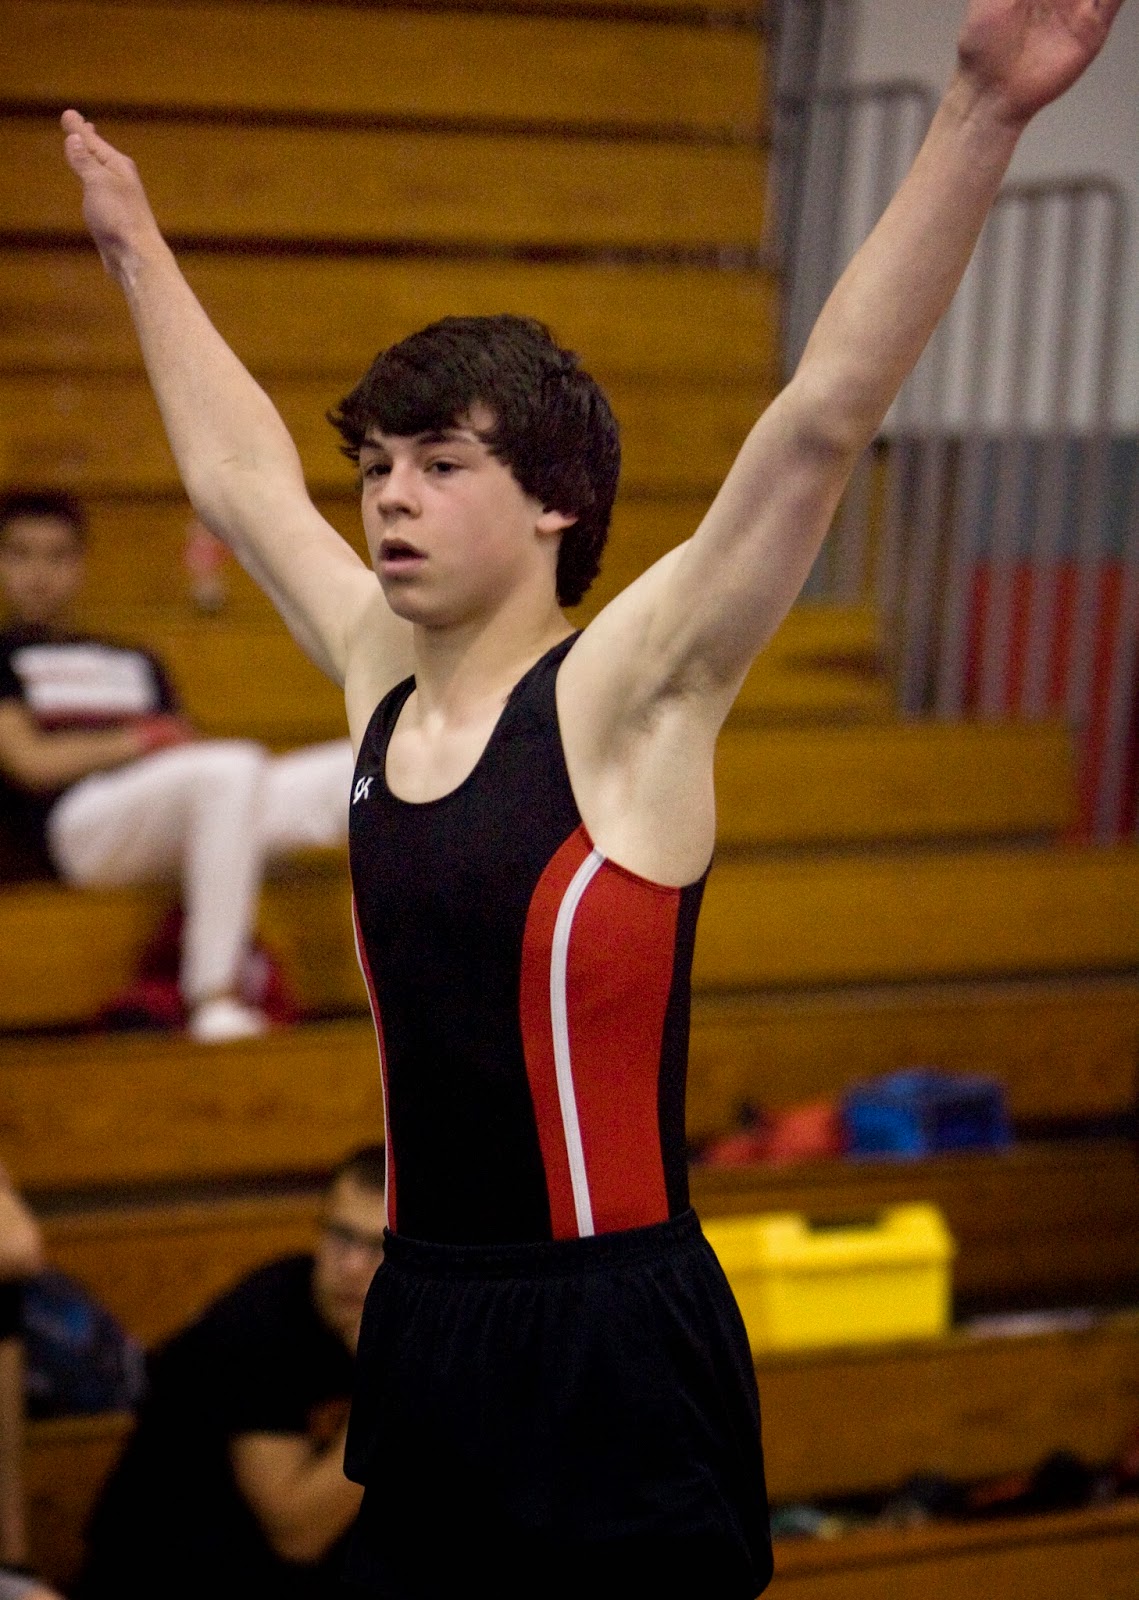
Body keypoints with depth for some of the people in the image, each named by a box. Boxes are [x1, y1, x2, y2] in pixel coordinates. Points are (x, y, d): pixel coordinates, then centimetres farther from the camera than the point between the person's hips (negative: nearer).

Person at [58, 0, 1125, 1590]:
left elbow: (825, 418, -20)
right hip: (422, 1323, 6)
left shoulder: (622, 696, -10)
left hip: (611, 1342, -6)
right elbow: (235, 473, 23)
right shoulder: (382, 678, 7)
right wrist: (138, 252, 34)